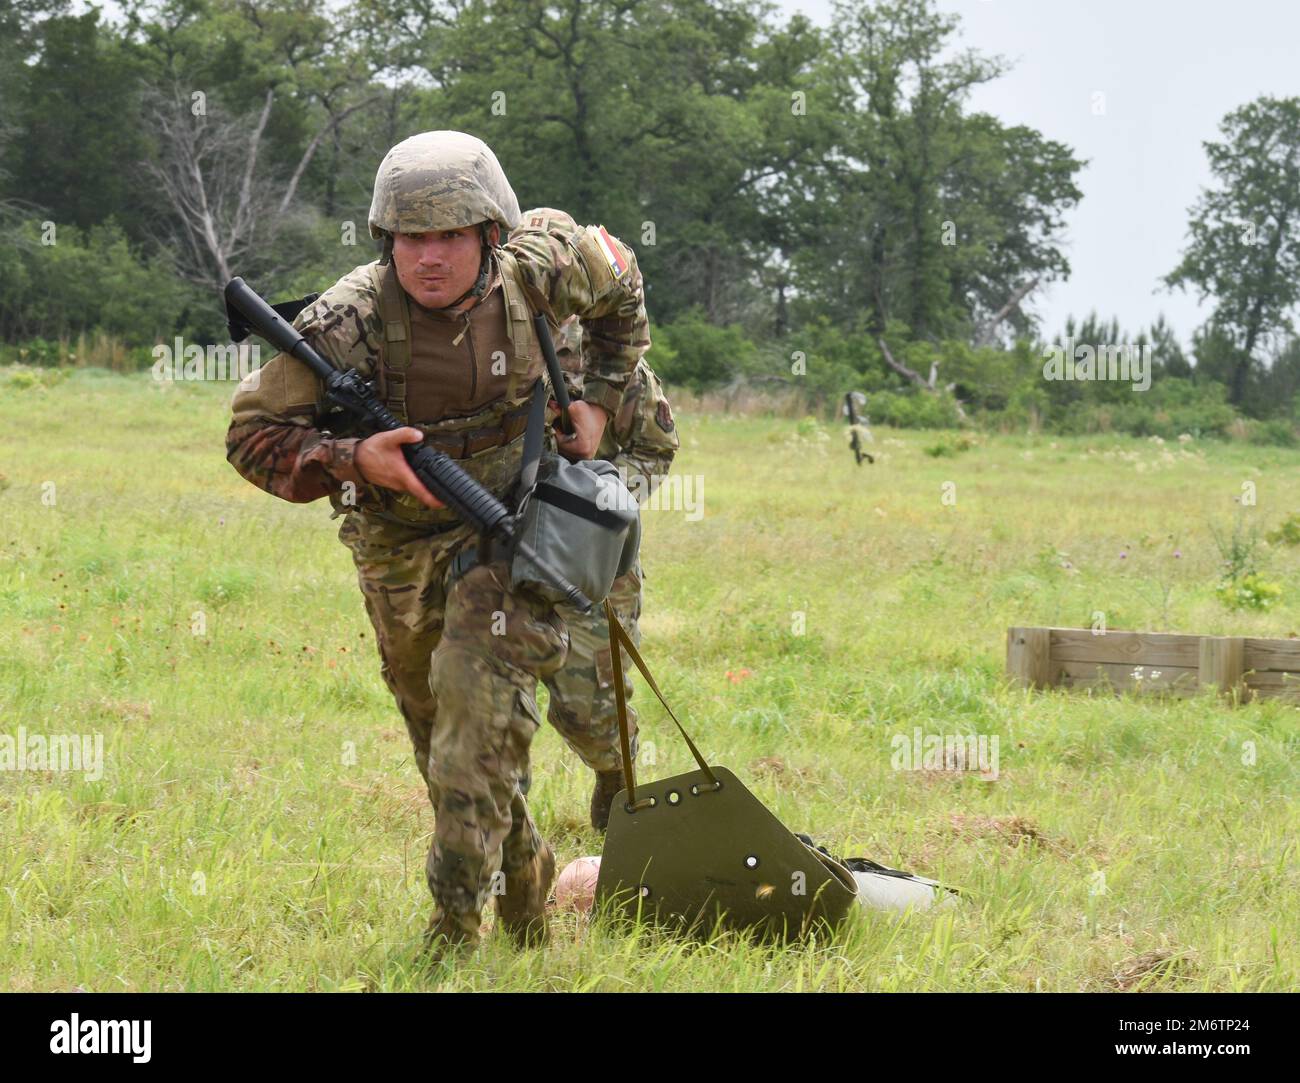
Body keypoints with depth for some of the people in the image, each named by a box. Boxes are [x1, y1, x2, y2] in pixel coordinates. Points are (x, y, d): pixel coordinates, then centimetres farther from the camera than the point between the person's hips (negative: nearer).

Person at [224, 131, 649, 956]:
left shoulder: (530, 271, -18)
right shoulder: (348, 324, -25)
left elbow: (618, 279, 6)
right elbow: (253, 433, -17)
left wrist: (600, 399, 1)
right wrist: (352, 458, -33)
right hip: (399, 548, 2)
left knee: (481, 709, -21)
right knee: (436, 728, 15)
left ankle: (457, 927, -20)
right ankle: (524, 884, 38)